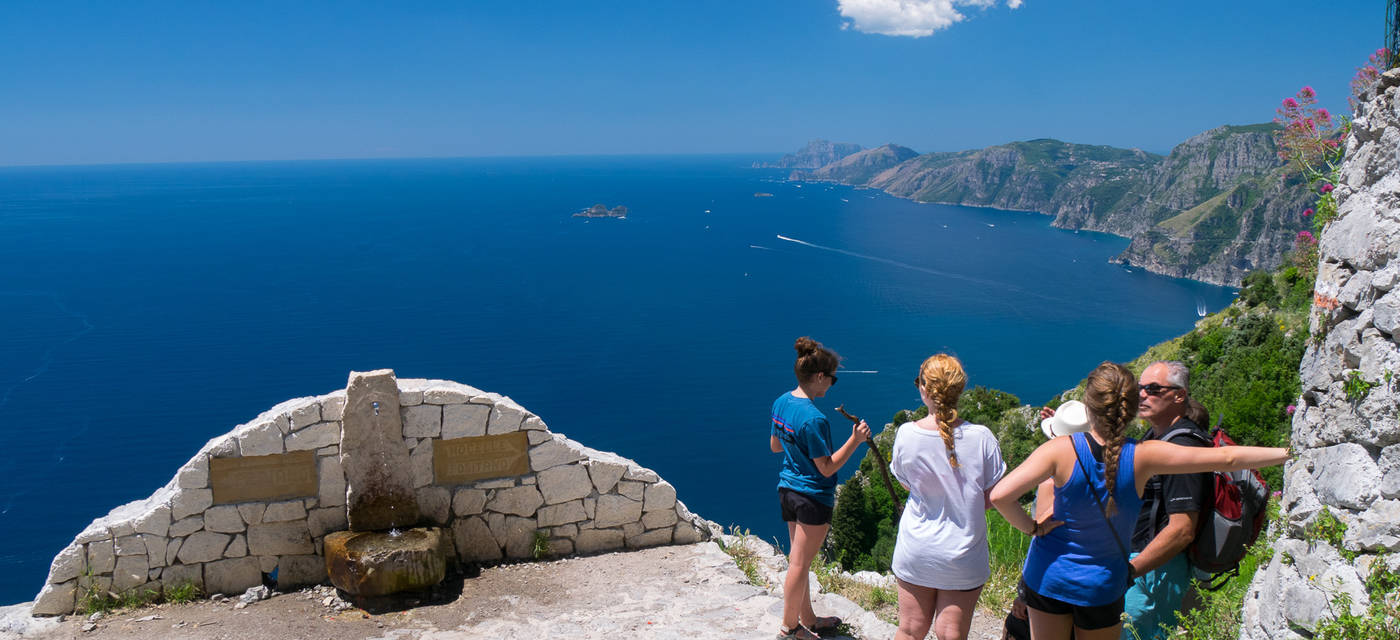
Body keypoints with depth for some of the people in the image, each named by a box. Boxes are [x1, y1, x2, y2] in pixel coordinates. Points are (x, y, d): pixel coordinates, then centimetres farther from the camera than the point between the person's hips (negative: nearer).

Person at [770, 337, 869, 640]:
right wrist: (855, 440, -16)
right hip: (812, 496, -9)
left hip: (787, 489, 9)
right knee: (800, 564, 5)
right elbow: (826, 468, -19)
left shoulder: (781, 402, 1)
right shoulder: (814, 419, -25)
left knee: (798, 559, 18)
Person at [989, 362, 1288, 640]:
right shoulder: (1143, 457, -19)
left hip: (1048, 577, 0)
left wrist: (1031, 527, -11)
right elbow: (1226, 458, -12)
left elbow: (1000, 495, -28)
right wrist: (1288, 452, -1)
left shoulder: (1061, 451, -21)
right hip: (1103, 585, 1)